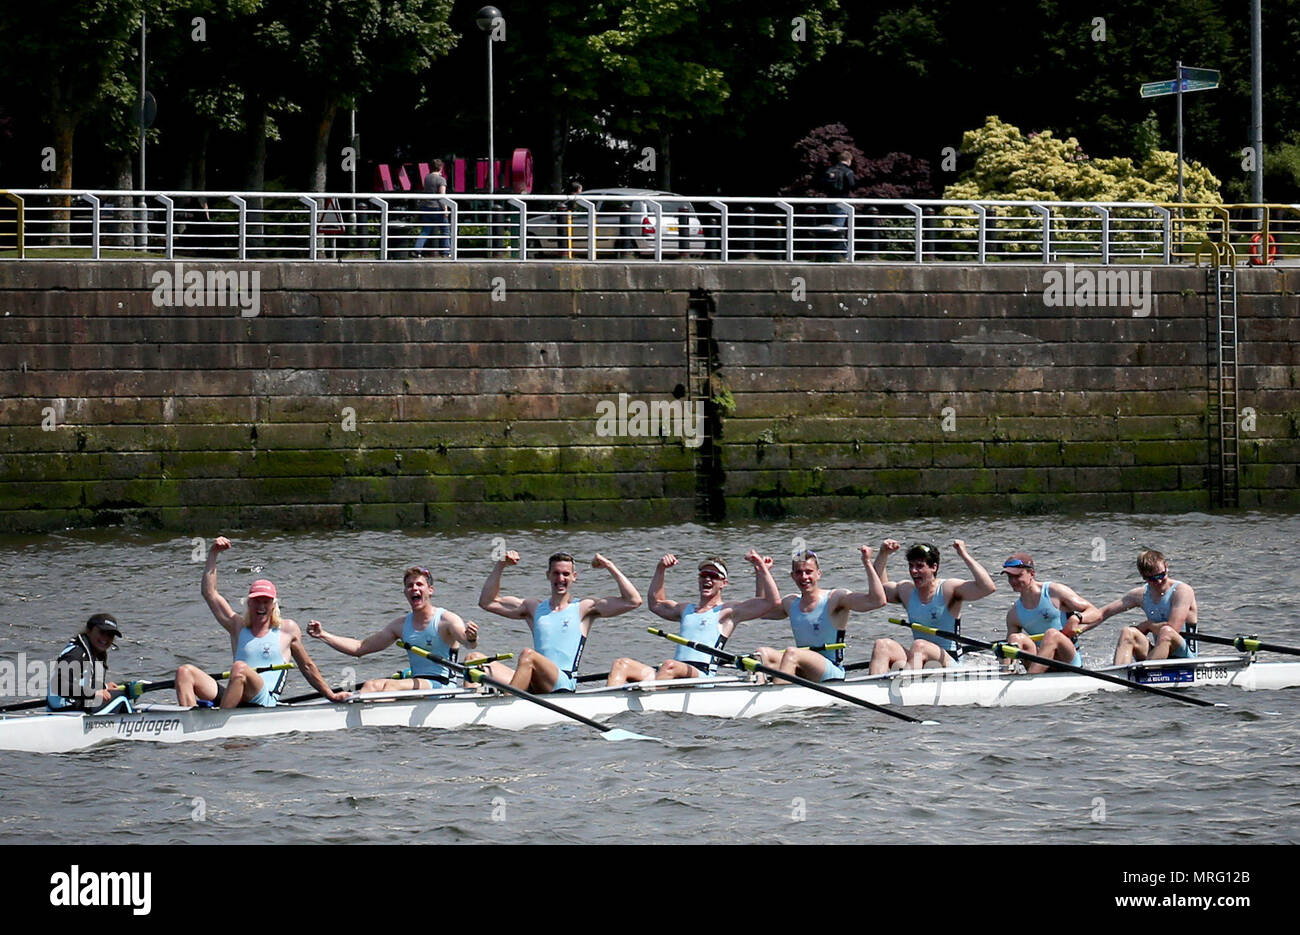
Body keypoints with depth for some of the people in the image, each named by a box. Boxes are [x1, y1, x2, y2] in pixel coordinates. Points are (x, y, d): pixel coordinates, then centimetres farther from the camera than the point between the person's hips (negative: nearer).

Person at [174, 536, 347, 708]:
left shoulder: (287, 629, 16)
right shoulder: (238, 626, 22)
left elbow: (307, 667, 25)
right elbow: (209, 592, 19)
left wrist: (331, 695, 26)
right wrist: (213, 554, 15)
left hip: (265, 704, -4)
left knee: (240, 668, -36)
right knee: (185, 672, -17)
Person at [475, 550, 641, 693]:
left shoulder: (584, 608, 11)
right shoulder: (534, 608, 22)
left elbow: (633, 601, 2)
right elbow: (487, 602, 23)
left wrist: (610, 566, 3)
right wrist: (500, 565, 15)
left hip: (563, 686, -5)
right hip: (535, 687, 5)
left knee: (528, 655, -35)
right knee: (474, 659, -13)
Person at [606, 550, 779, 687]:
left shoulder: (727, 611, 11)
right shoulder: (687, 610, 32)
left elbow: (772, 600, 3)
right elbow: (656, 604, 47)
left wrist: (760, 567, -1)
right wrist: (660, 569, 38)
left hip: (702, 676, -6)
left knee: (671, 666, -40)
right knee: (622, 664, -15)